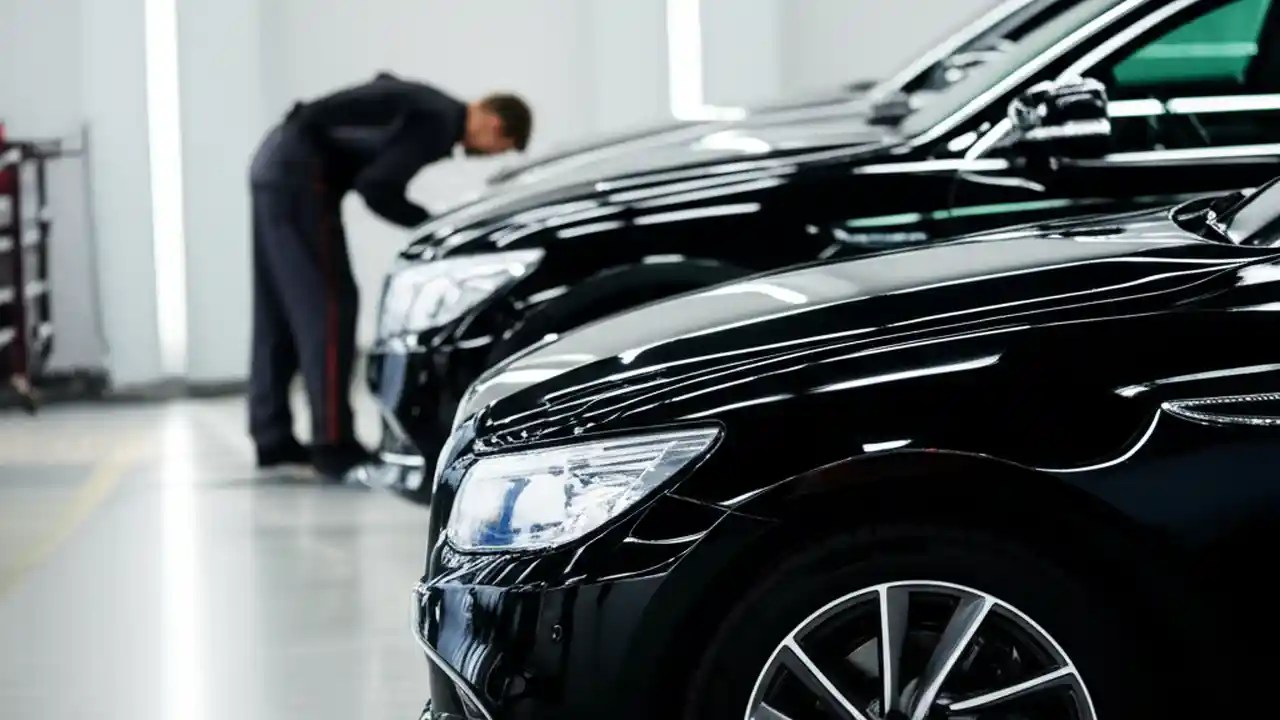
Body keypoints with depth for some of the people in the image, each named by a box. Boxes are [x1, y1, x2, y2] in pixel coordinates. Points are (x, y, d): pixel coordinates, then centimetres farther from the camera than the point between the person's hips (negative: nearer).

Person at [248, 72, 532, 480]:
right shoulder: (437, 124, -13)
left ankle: (273, 437, 17)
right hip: (300, 175, -10)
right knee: (328, 306, -9)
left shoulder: (430, 107, 14)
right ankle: (333, 445, -10)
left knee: (279, 311, 12)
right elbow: (376, 186, -19)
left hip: (275, 162, 10)